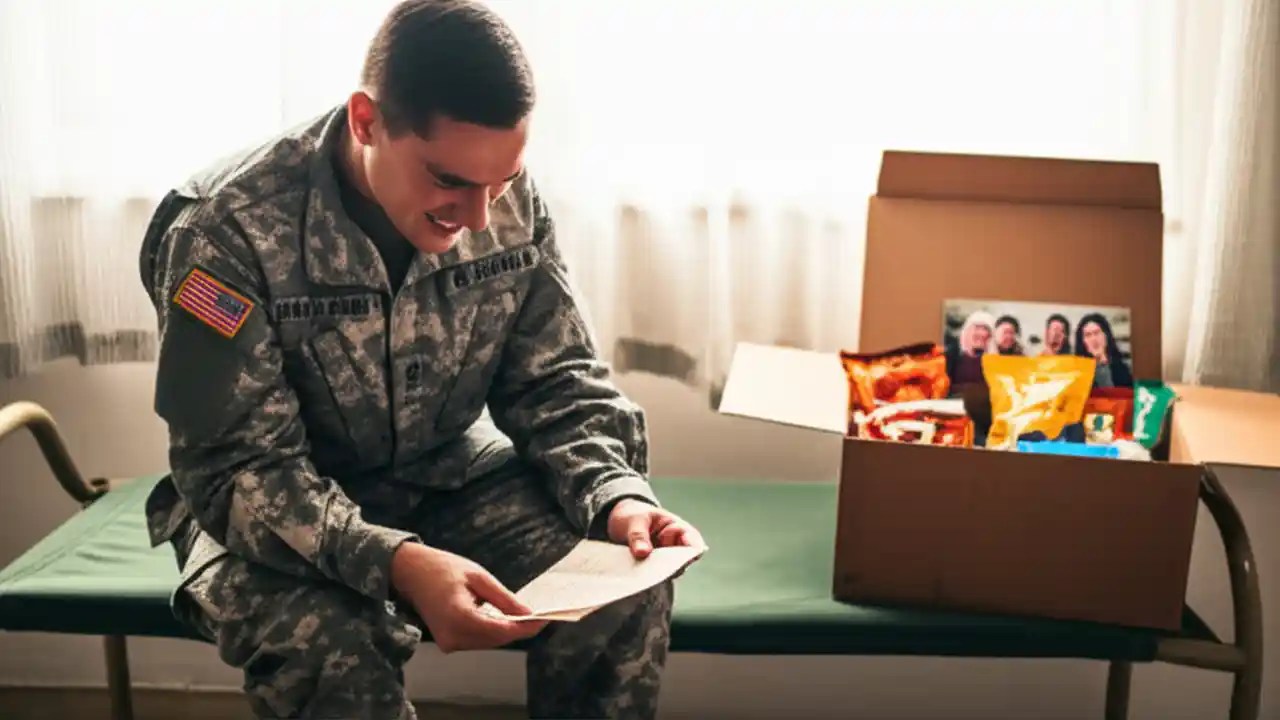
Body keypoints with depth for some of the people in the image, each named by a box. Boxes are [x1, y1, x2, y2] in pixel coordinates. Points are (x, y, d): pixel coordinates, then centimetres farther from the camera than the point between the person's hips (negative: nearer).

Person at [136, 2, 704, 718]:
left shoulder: (513, 205, -11)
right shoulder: (230, 233, -25)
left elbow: (557, 384, -3)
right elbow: (235, 470, -24)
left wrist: (616, 494, -25)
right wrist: (396, 564, -40)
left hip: (451, 480, 4)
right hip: (281, 511, -3)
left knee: (627, 588, -20)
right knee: (329, 649, -35)